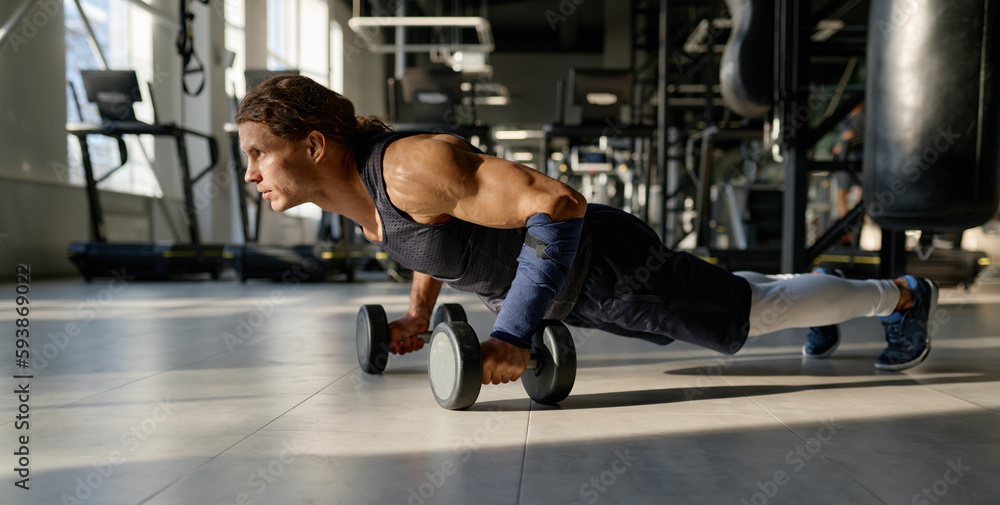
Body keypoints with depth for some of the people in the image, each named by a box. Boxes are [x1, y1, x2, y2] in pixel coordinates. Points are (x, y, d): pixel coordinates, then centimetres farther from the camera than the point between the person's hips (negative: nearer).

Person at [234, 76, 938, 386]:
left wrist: (513, 335, -38)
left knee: (755, 312, 11)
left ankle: (905, 294, 36)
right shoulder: (354, 190, -5)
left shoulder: (412, 165, -33)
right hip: (571, 288, 8)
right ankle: (822, 287, 56)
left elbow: (557, 204, -37)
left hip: (606, 264, -8)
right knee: (724, 298, 31)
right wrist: (419, 312, 11)